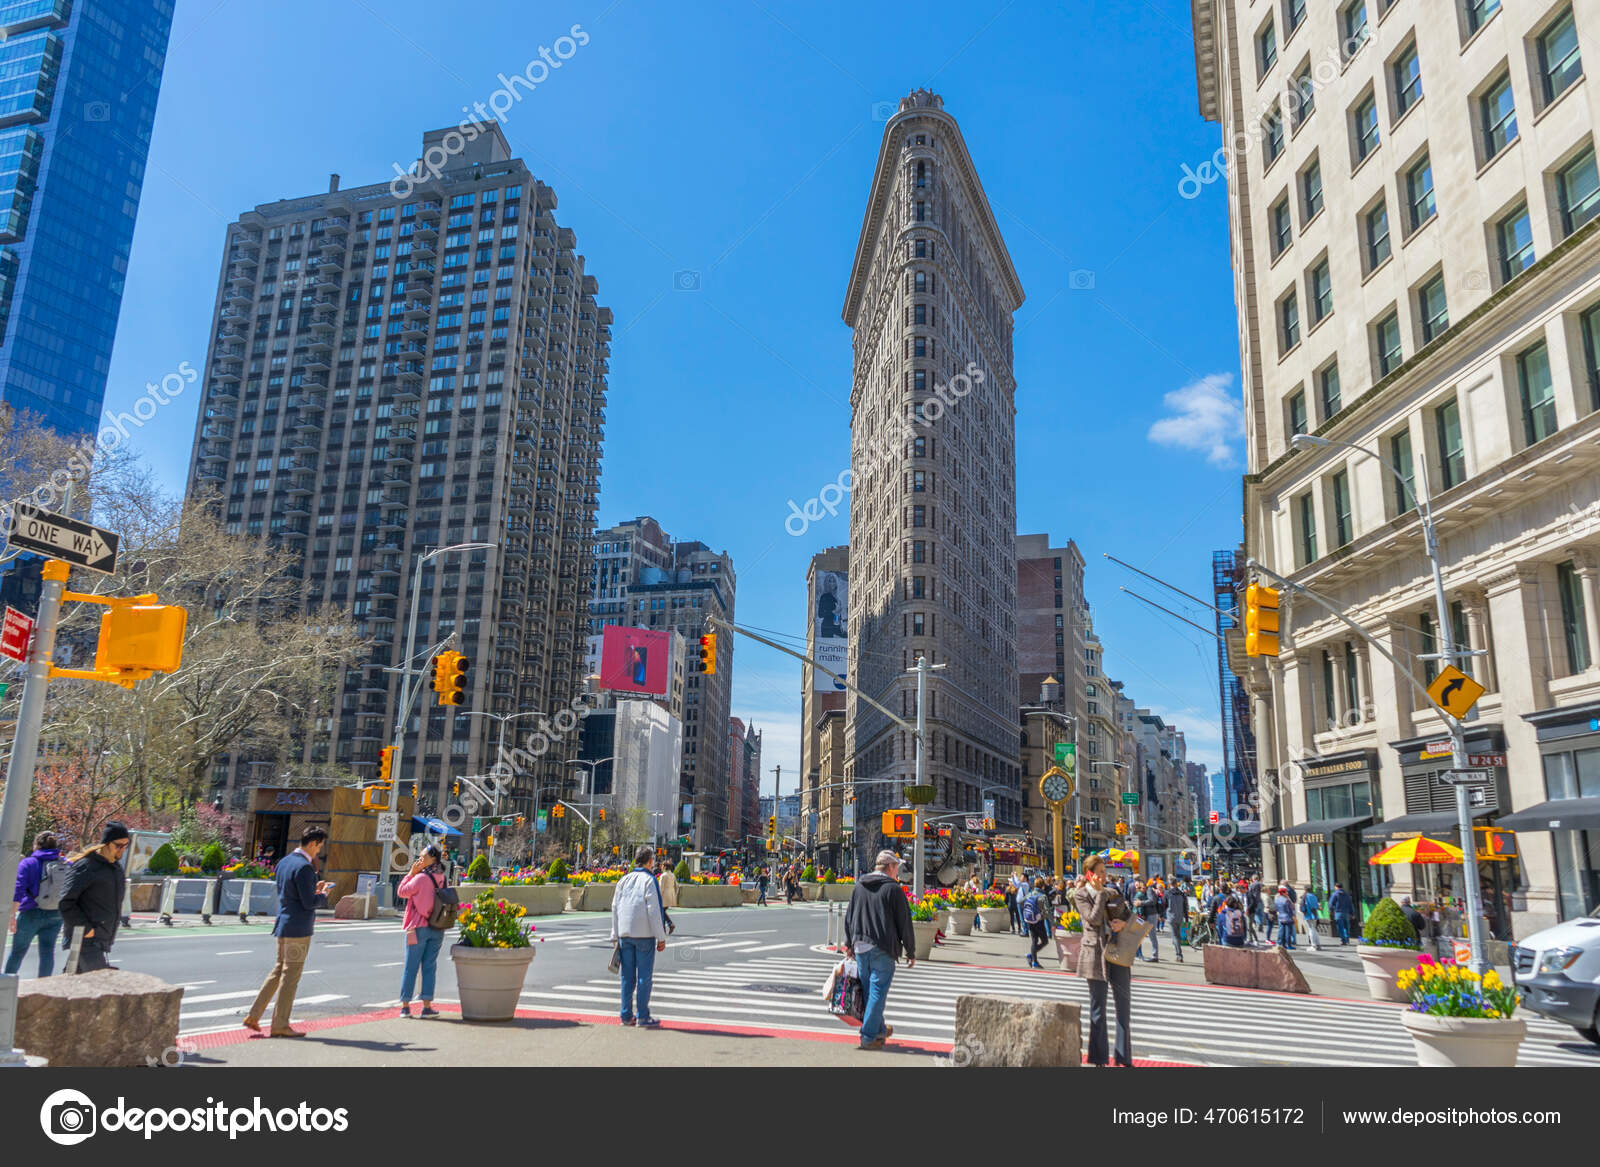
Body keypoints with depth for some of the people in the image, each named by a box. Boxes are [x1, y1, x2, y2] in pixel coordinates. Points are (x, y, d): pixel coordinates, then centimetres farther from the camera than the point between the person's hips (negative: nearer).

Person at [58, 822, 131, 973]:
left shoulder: (117, 867, 14)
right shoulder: (85, 866, -12)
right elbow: (65, 902, -14)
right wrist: (86, 928, -17)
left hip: (104, 941, 8)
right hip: (87, 941, -8)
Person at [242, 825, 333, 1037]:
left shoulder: (284, 862, 10)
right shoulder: (303, 867, -19)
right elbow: (309, 902, -20)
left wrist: (314, 887, 16)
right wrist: (324, 895, -1)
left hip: (283, 925, 9)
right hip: (298, 928, -9)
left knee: (279, 971, 19)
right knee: (290, 976, 1)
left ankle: (253, 1017, 19)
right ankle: (279, 1025, 9)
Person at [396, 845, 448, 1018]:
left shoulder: (421, 878, -14)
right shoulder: (441, 878, 4)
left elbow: (401, 892, -3)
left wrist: (411, 872, 0)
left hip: (418, 927, -5)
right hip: (437, 929, 5)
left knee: (410, 967, 6)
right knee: (429, 967, 7)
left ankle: (405, 1006, 11)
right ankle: (426, 1006, 4)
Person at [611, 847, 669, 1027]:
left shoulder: (623, 881, 10)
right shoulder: (649, 880, -8)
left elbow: (615, 908, 11)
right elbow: (654, 911, -12)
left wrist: (615, 936, 17)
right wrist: (661, 938, -8)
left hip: (625, 934, 6)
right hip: (644, 934, -6)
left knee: (627, 976, 10)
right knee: (644, 975, 0)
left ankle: (626, 1015, 14)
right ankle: (642, 1017, 1)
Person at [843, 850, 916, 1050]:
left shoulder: (858, 886, 10)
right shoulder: (893, 888, -8)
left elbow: (848, 917, 16)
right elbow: (904, 923, -6)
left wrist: (849, 943, 25)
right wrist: (910, 952, 2)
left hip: (860, 947, 6)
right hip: (883, 949, -6)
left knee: (867, 991, 16)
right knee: (877, 991, -1)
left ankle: (879, 1030, 29)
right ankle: (869, 1037, -1)